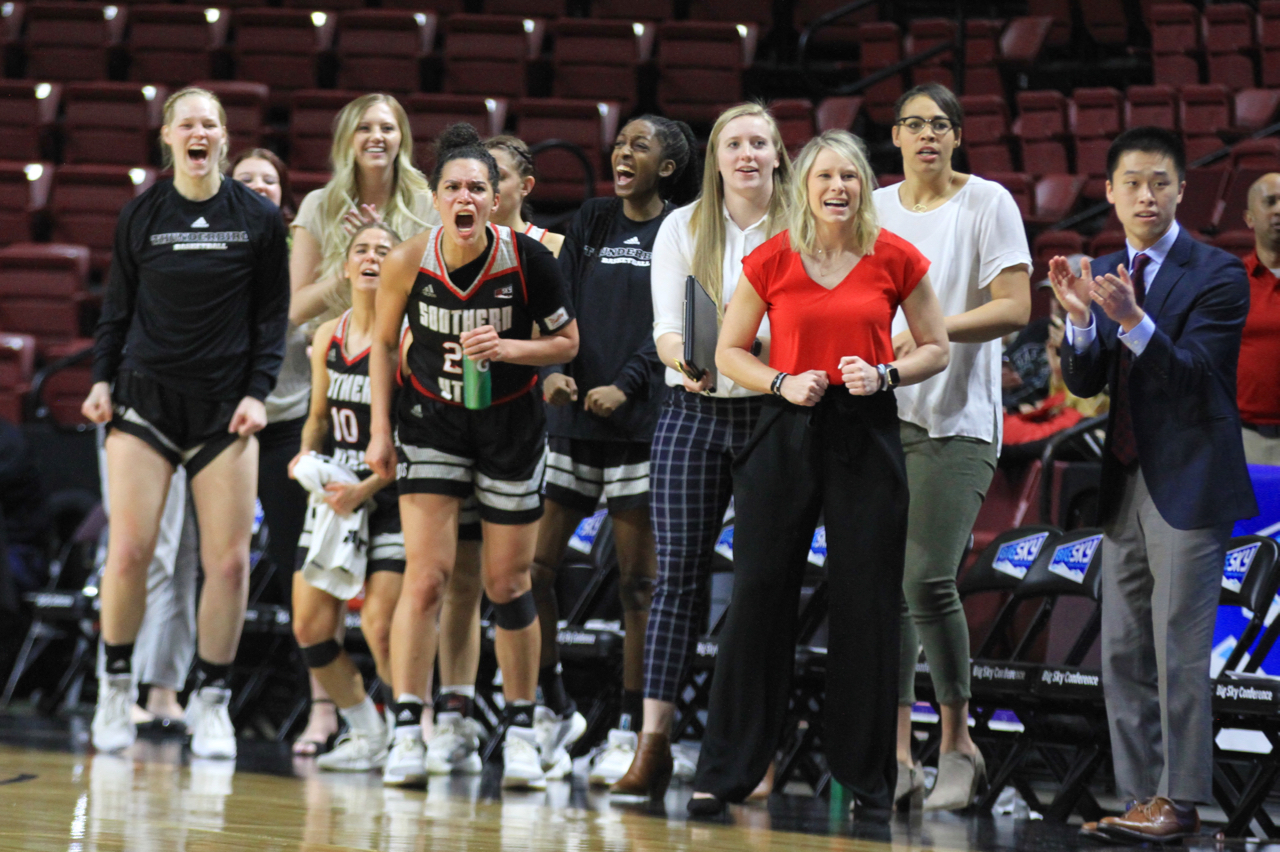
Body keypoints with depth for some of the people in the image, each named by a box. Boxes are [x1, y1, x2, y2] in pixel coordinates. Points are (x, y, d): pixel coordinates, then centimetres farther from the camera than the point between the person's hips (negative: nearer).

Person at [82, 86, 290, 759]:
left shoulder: (258, 218, 4)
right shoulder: (141, 215, 5)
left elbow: (272, 316, 6)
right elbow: (118, 305, 12)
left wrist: (257, 392, -3)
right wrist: (102, 379, 2)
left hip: (224, 403, 0)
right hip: (145, 396, 0)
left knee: (229, 559, -4)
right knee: (128, 551, -8)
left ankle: (210, 702, 9)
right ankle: (116, 687, 10)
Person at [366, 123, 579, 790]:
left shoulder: (527, 259, -17)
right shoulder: (408, 263, -14)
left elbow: (567, 342, -4)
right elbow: (384, 341, 2)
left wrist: (508, 348, -22)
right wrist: (380, 429, -1)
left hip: (512, 428, 0)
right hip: (431, 423, 0)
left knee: (507, 584, 6)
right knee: (425, 576, -11)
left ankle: (520, 731, 20)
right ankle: (407, 733, -8)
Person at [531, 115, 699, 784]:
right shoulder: (591, 222, 14)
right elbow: (560, 301, 7)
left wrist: (625, 385, -18)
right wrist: (554, 369, -10)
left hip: (641, 421, -4)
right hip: (573, 417, 4)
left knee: (637, 579, 0)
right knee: (531, 565, -1)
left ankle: (631, 729, 7)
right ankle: (554, 709, 14)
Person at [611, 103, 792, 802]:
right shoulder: (683, 228, 7)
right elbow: (665, 326, 1)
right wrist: (688, 362, -22)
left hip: (774, 411, -1)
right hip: (692, 411, 1)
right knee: (678, 574, -6)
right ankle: (652, 744, -7)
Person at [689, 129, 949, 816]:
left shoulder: (895, 259, 1)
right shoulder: (772, 261, 1)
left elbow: (935, 348, 10)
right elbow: (730, 351, 9)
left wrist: (885, 374, -9)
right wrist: (783, 383, -8)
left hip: (866, 437, 0)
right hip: (787, 431, 0)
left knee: (867, 601, 2)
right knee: (758, 597, -1)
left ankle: (866, 771, 14)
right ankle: (725, 772, 5)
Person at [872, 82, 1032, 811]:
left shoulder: (988, 203, -1)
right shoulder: (874, 209, 13)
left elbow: (1015, 308, -9)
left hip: (958, 419, -5)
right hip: (880, 414, 5)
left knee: (927, 579, -14)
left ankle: (958, 741, 3)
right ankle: (899, 757, 4)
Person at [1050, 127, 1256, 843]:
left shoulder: (1217, 275, -9)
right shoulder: (1106, 273, 11)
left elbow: (1192, 375, -18)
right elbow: (1085, 382, 5)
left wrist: (1132, 321, -32)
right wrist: (1082, 320, -14)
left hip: (1190, 482, -7)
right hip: (1126, 482, 7)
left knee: (1179, 648, -8)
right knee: (1124, 651, 8)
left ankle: (1180, 800, -4)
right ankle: (1142, 795, 13)